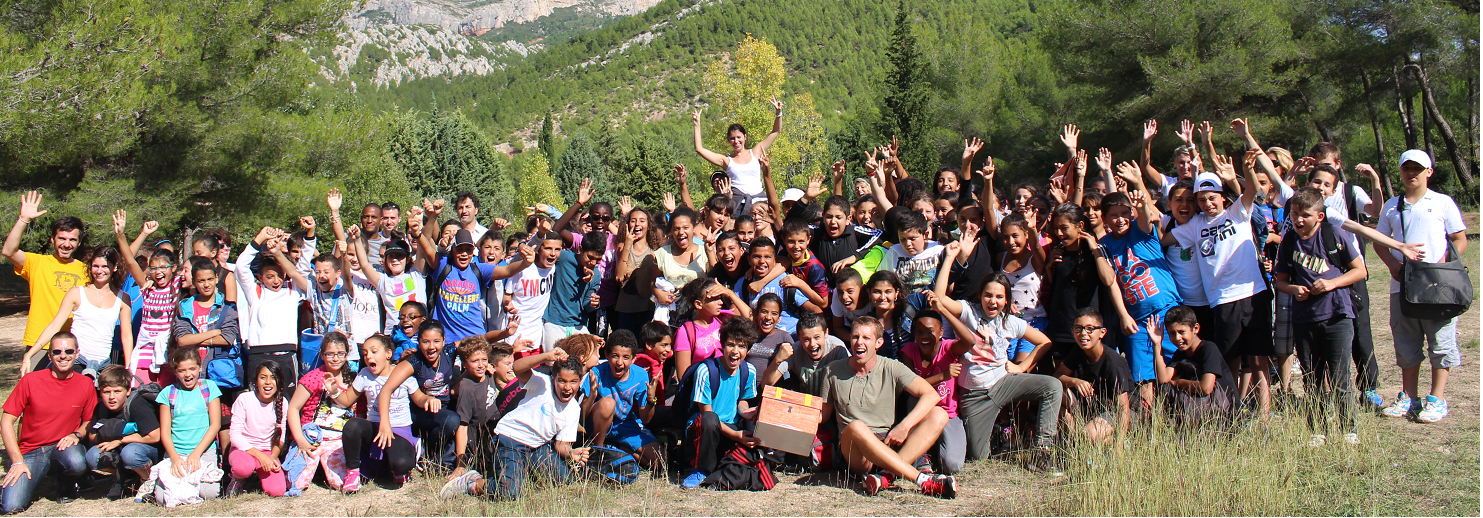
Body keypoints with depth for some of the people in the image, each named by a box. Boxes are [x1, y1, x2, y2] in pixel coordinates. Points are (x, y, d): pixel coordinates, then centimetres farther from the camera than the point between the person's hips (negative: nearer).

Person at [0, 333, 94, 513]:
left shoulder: (85, 384, -1)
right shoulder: (30, 381, -7)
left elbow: (89, 421, 11)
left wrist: (76, 435, -13)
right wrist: (17, 461, -10)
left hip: (63, 446, 1)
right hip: (30, 452, -1)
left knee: (78, 463, -36)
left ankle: (66, 485, 2)